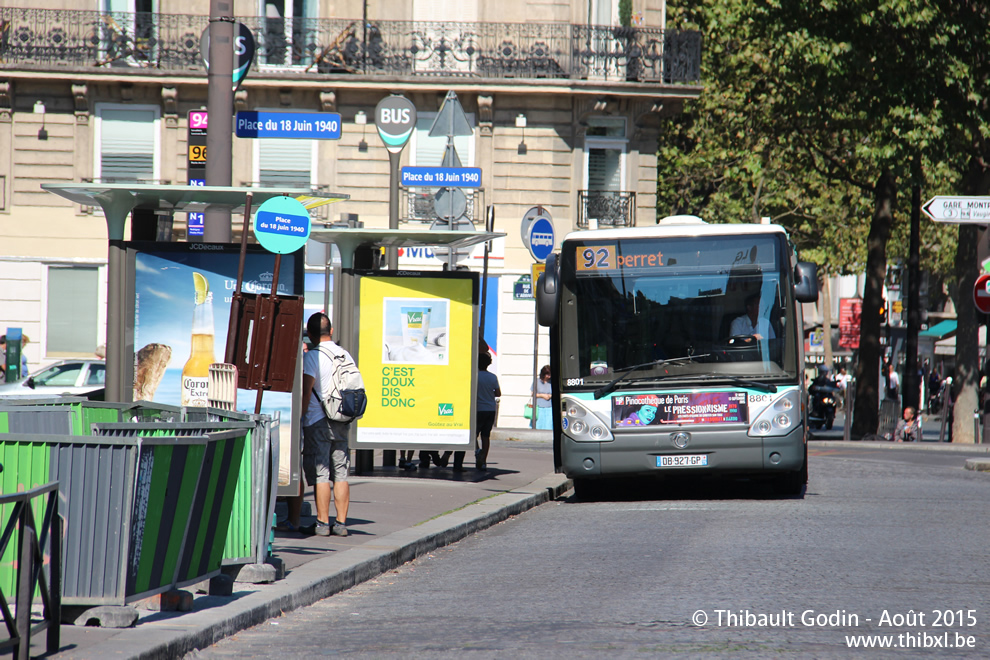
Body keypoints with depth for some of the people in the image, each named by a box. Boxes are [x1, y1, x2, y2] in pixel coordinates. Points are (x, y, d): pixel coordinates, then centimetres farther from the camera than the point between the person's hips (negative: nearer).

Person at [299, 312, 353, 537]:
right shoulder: (346, 355, 10)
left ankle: (322, 523, -5)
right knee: (340, 474, 8)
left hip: (318, 421, -6)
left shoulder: (312, 357, -10)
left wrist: (300, 416, -8)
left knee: (320, 474, -4)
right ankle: (341, 523, 7)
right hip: (341, 422, 6)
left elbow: (306, 391, -14)